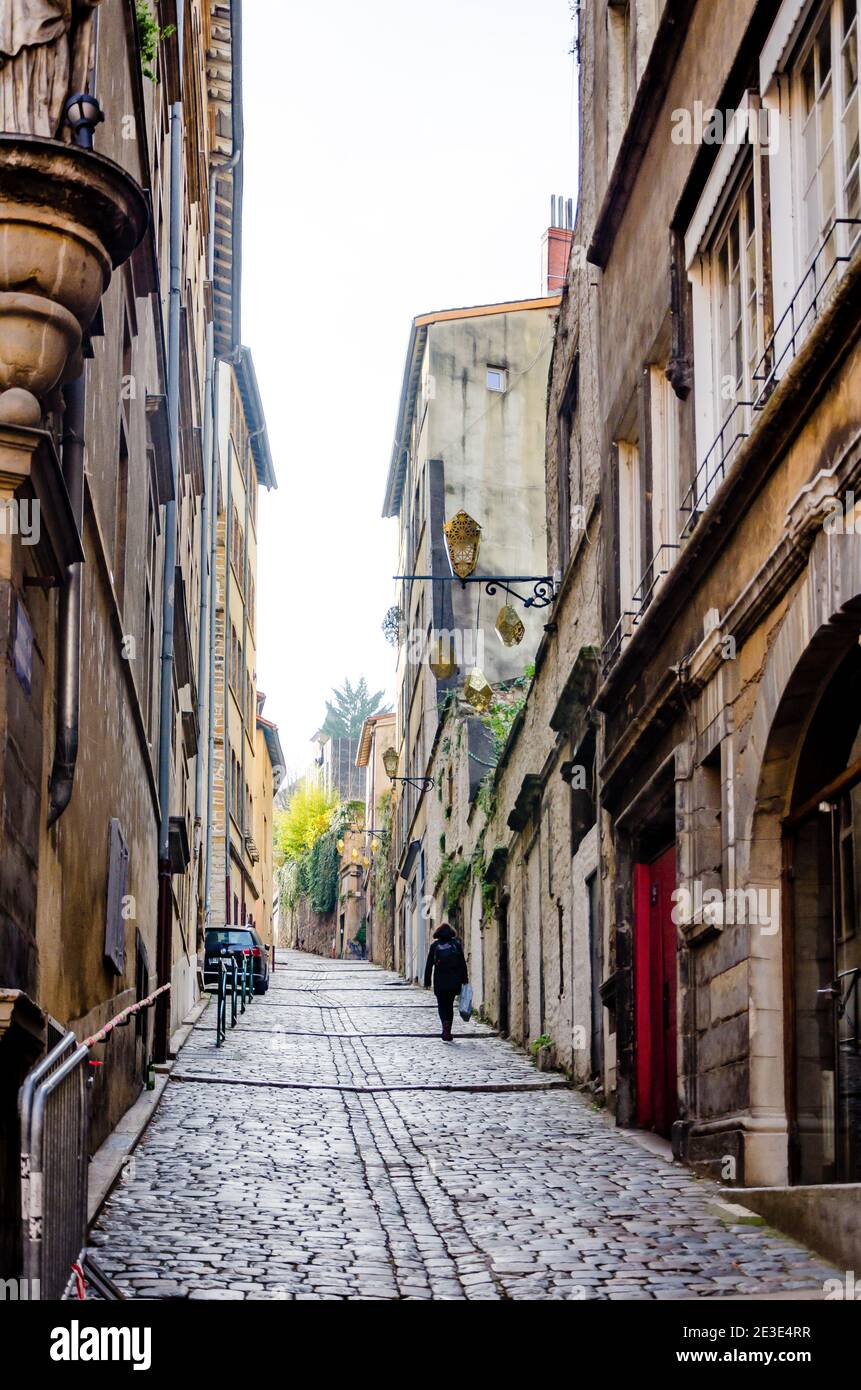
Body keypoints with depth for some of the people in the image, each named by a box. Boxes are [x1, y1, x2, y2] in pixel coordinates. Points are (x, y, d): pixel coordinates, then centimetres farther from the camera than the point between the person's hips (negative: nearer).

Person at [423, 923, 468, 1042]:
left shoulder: (434, 945, 0)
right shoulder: (456, 944, 2)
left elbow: (429, 965, 0)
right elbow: (462, 963, 2)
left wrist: (427, 982, 5)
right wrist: (465, 980, 7)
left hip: (440, 981, -1)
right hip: (454, 981, 1)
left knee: (442, 1006, 7)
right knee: (449, 1005, 13)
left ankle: (445, 1024, -21)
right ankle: (447, 1033, 13)